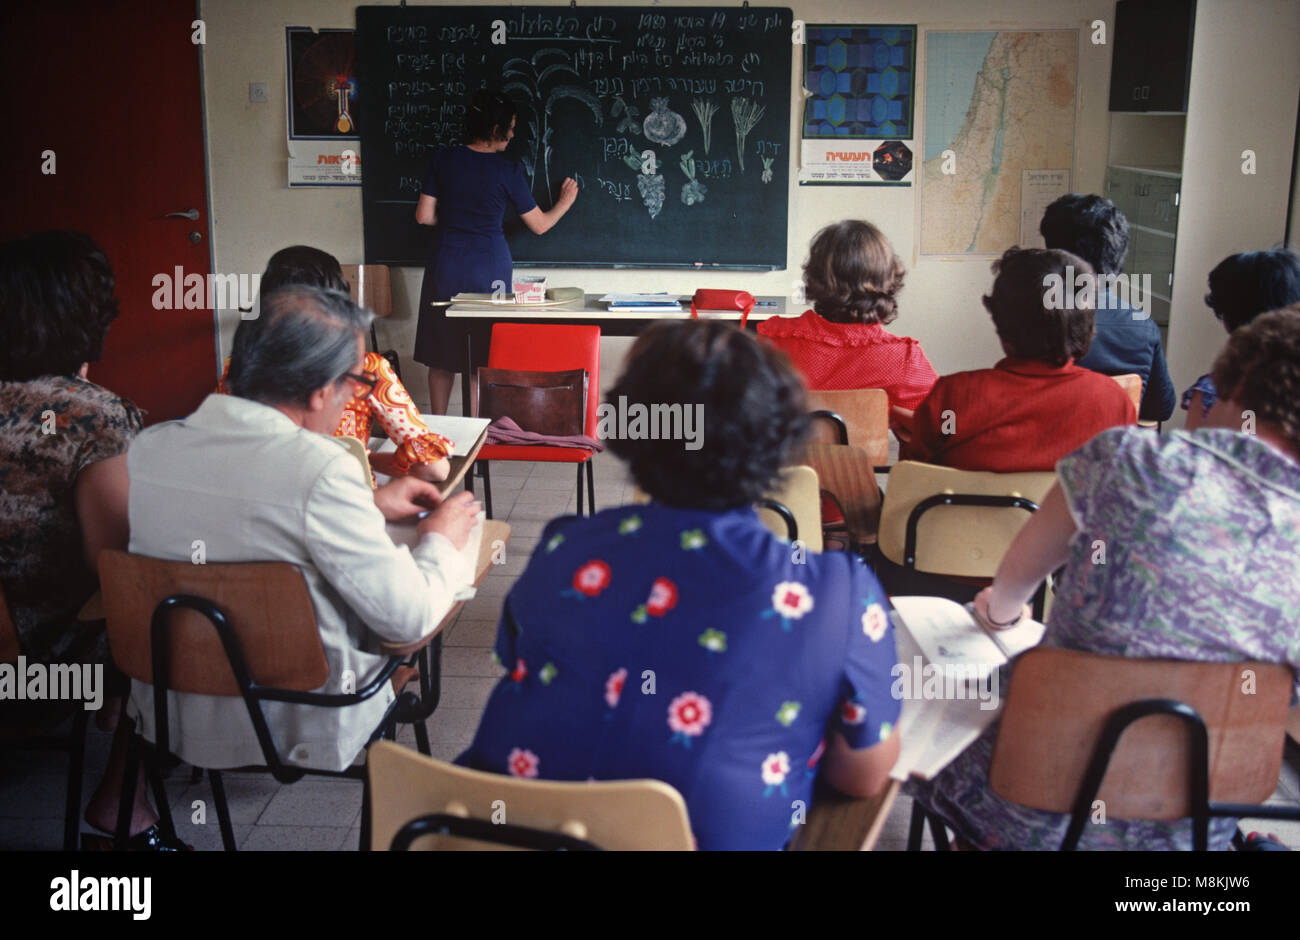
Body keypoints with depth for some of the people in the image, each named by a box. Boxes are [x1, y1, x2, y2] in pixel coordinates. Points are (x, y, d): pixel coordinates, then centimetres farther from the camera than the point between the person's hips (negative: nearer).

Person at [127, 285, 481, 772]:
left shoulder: (149, 446, -7)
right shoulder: (319, 468, -26)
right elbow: (410, 617, -19)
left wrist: (364, 504, 18)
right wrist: (440, 542, 0)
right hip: (300, 727, -5)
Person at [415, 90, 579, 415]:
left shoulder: (442, 159, -3)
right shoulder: (508, 171, -9)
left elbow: (424, 216, -2)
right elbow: (539, 225, 1)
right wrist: (565, 202, 19)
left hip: (446, 267, 3)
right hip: (490, 271, -2)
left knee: (441, 356, 12)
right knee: (488, 357, 8)